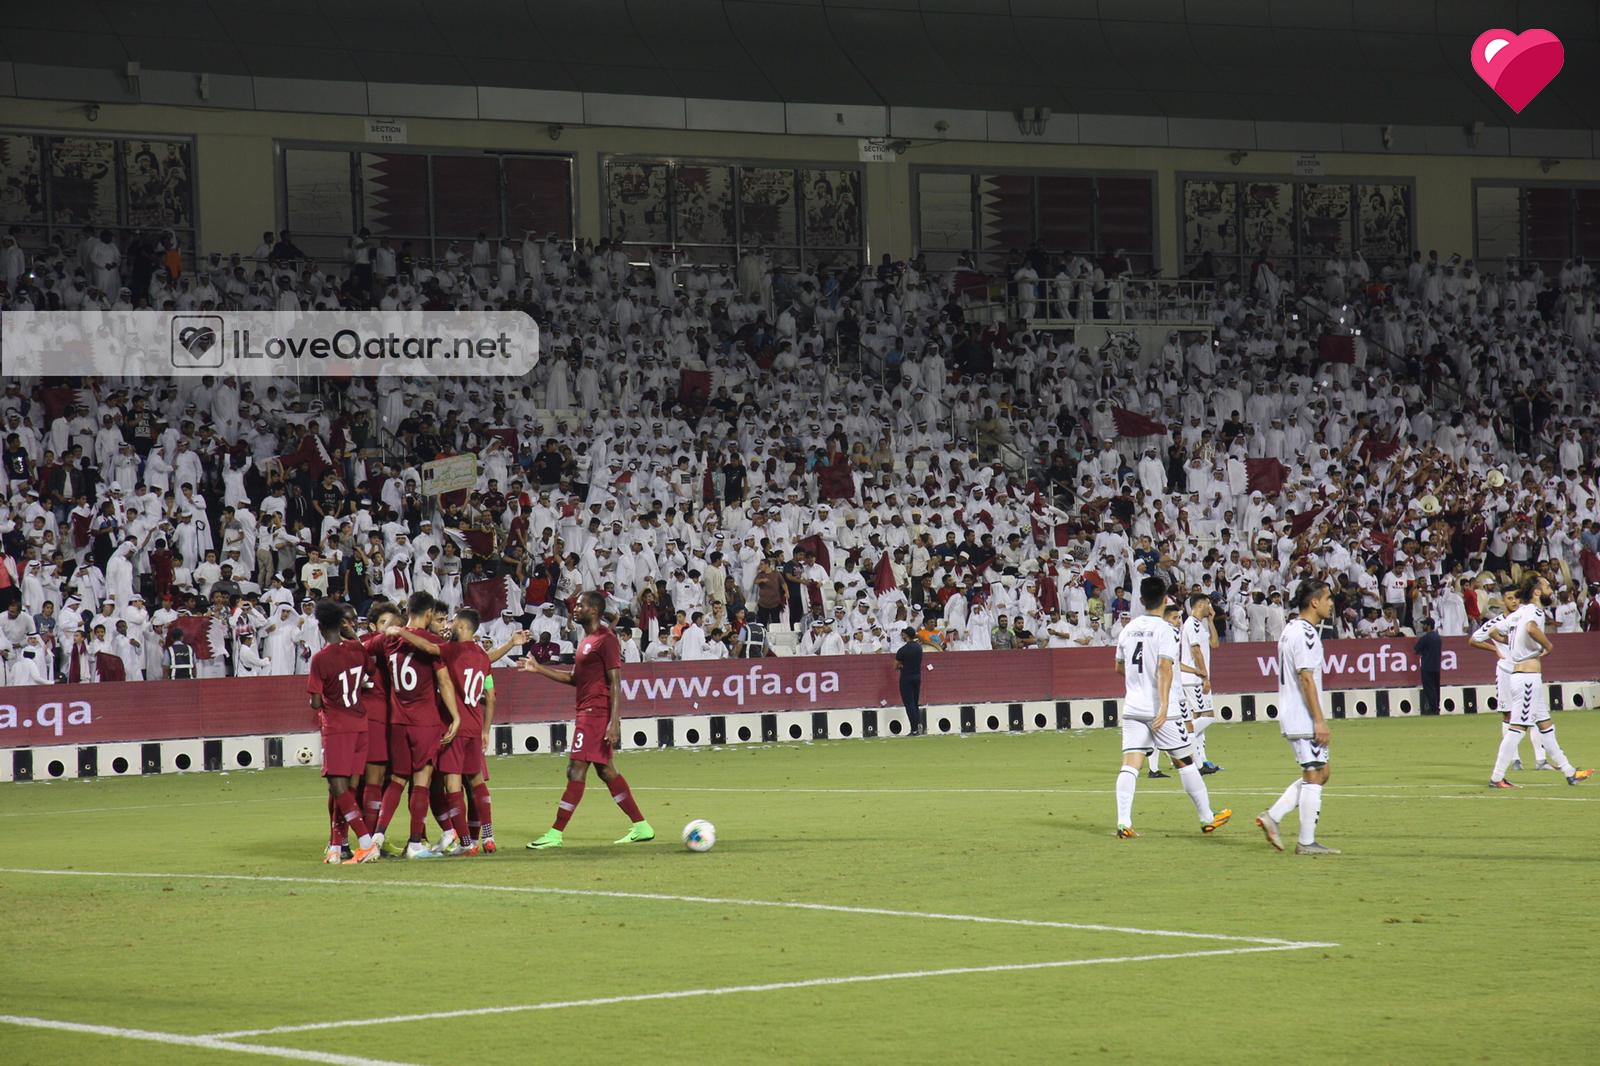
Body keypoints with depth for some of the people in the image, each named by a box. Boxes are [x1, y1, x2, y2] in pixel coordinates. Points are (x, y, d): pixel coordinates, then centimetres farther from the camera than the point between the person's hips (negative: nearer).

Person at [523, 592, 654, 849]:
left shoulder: (606, 640, -12)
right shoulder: (587, 640, 18)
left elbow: (615, 683, -17)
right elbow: (574, 678, 26)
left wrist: (614, 722, -23)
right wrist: (538, 669, 21)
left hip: (596, 713, -10)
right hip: (588, 712, 10)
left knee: (576, 771, -9)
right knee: (606, 771, 11)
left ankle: (555, 834, -9)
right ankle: (641, 827, 14)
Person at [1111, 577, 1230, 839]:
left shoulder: (1128, 629, 9)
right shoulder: (1166, 630, -9)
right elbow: (1165, 668, -20)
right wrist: (1164, 706, -25)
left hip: (1132, 707, 5)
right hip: (1159, 709, -4)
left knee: (1130, 764, -2)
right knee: (1185, 761, 8)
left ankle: (1123, 822, -17)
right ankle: (1207, 819, 17)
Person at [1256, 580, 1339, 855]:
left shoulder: (1291, 629, 16)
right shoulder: (1306, 633, -16)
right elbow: (1306, 677, -21)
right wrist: (1319, 720, -20)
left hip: (1291, 717, 10)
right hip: (1304, 718, -10)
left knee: (1319, 773, 15)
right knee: (1314, 776, -4)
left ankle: (1272, 816, 11)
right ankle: (1307, 842, -1)